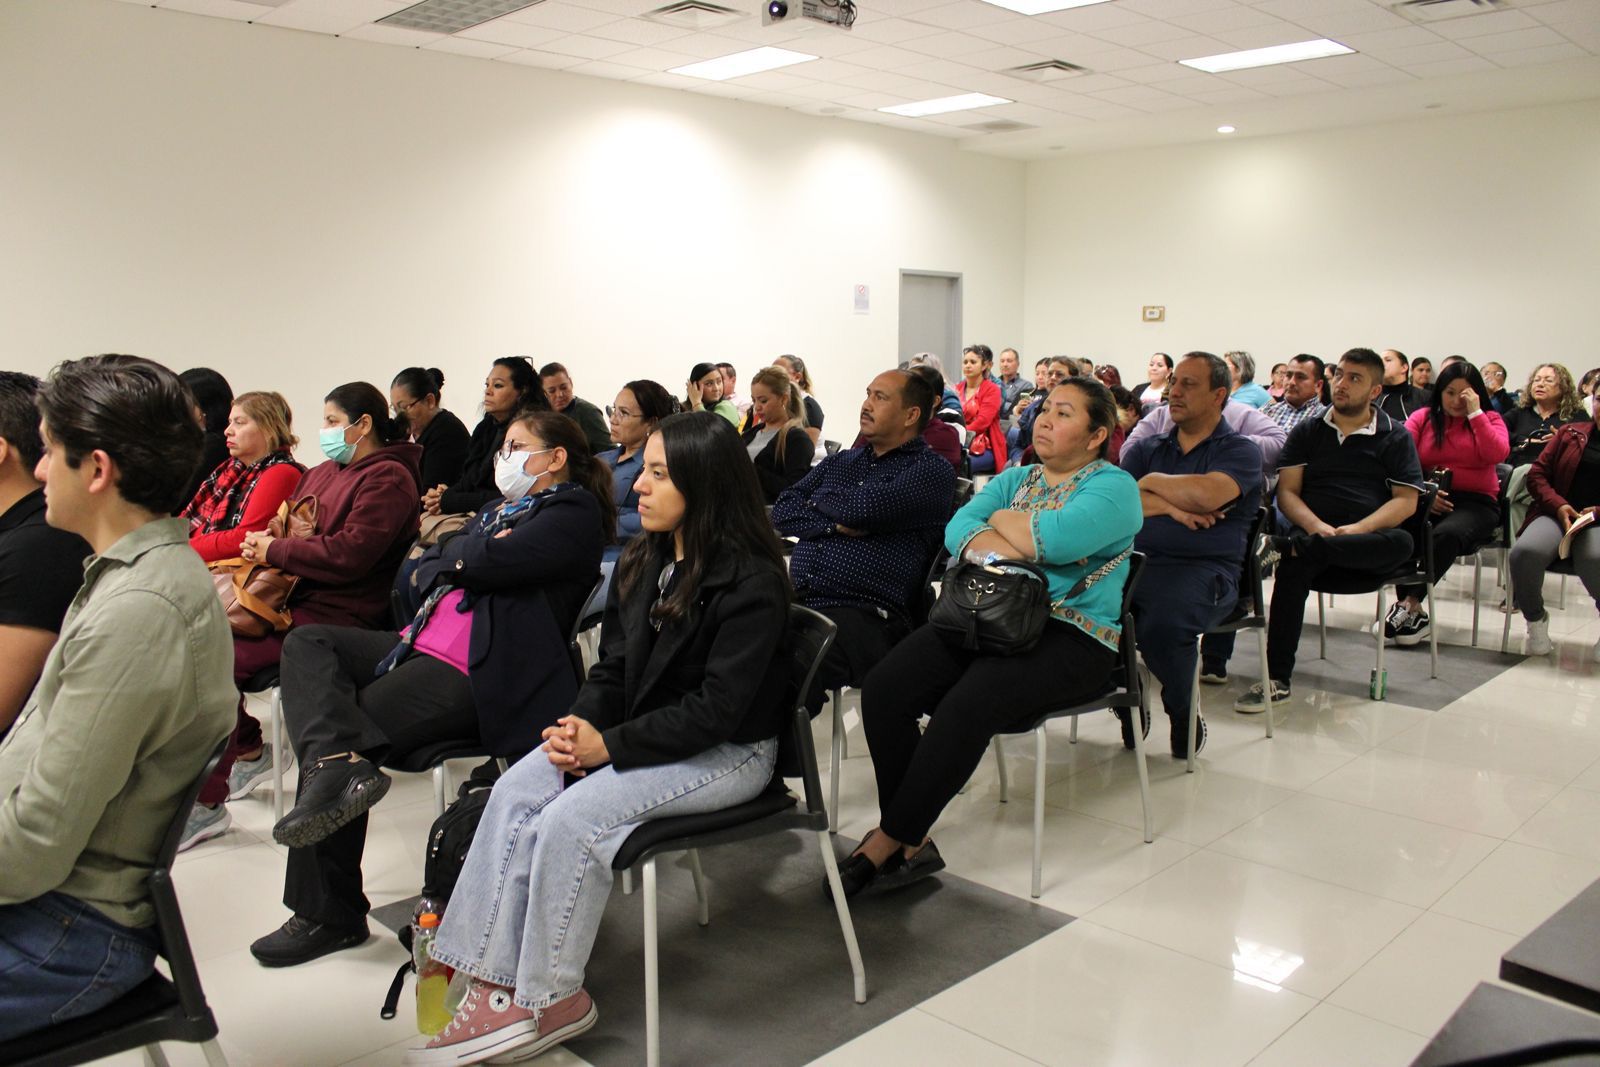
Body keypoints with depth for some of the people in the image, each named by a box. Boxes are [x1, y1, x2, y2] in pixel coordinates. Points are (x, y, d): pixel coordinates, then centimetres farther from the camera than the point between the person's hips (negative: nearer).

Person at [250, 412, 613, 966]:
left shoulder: (574, 511, -1)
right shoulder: (498, 509, 29)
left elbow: (491, 562, -16)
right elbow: (425, 571, 19)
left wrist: (452, 557, 5)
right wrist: (470, 554, -1)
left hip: (476, 672, -10)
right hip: (423, 645, 10)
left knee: (338, 731, -17)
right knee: (307, 643, -7)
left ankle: (330, 914, -7)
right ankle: (339, 762, -33)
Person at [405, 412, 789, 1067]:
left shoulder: (750, 582, -18)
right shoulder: (643, 563, 7)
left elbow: (717, 709, -22)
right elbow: (613, 665, 11)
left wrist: (609, 745, -23)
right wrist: (580, 723, -10)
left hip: (727, 753, -8)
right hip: (639, 733, 8)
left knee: (570, 818, -24)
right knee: (514, 793, -12)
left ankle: (549, 999, -6)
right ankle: (496, 986, -11)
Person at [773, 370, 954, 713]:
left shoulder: (932, 471, 5)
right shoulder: (840, 462, 25)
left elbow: (865, 507, -11)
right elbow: (783, 513, 14)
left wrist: (818, 500, 9)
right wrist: (835, 524, -3)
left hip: (862, 612, -6)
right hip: (795, 600, 6)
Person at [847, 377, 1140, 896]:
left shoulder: (1113, 487, 1)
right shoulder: (1015, 479, 21)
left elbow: (1058, 537, -20)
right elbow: (959, 528, 3)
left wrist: (1001, 522, -1)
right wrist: (995, 546, -18)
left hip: (1071, 636, -6)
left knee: (966, 707, -32)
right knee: (883, 690, -18)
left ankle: (889, 842, -18)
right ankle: (912, 840, -13)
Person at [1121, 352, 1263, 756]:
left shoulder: (1240, 450, 8)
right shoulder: (1146, 448, 22)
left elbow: (1207, 495, -14)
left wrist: (1152, 481, 2)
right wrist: (1171, 507, -10)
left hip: (1202, 568, -4)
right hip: (1135, 560, 4)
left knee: (1162, 625, -35)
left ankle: (1184, 714, -2)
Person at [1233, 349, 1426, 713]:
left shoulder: (1395, 436, 14)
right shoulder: (1308, 431, 19)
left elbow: (1406, 501, 3)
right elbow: (1286, 491, 7)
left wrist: (1357, 529, -16)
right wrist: (1317, 526, -14)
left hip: (1365, 546, 0)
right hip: (1314, 534, 0)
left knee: (1401, 544, -35)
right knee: (1294, 565, -35)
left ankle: (1291, 546, -42)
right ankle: (1277, 679, -35)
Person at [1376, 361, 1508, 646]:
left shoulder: (1489, 419, 14)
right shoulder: (1422, 418, 14)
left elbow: (1497, 454, -8)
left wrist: (1475, 413, -5)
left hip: (1475, 502, 0)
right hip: (1426, 499, 1)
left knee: (1447, 534, -36)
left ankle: (1408, 606, -31)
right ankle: (1414, 614, -31)